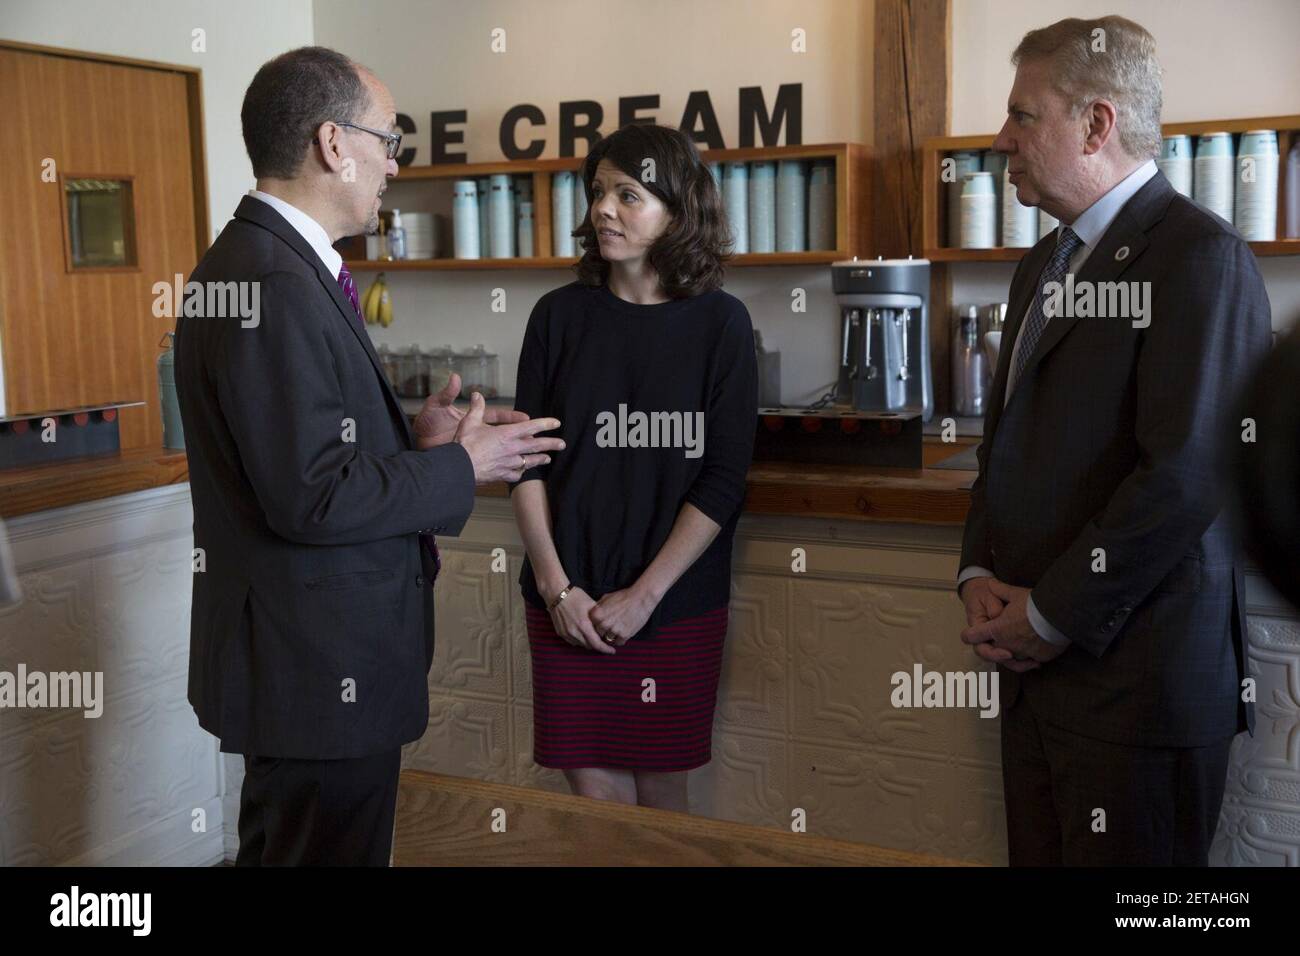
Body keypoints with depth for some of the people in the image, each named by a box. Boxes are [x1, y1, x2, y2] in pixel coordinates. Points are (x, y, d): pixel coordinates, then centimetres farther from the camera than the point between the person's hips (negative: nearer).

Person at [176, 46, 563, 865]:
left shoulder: (271, 261, 9)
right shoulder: (273, 282, -23)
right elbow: (310, 496, -26)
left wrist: (415, 438, 1)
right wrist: (458, 468, -14)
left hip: (302, 656, 10)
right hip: (318, 668, -10)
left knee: (284, 844, 24)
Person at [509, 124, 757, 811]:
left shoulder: (719, 323, -2)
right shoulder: (560, 316, 3)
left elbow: (722, 481, -6)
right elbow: (527, 462, 3)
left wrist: (644, 594, -10)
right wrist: (556, 585, -6)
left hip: (677, 601, -1)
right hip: (567, 600, 1)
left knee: (659, 787, 9)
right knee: (594, 788, 4)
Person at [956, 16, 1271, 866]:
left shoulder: (1201, 257, -12)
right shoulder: (1043, 267, 16)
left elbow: (1187, 472, -20)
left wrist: (1052, 615, -14)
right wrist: (980, 575, 4)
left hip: (1136, 676, -8)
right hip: (1038, 666, 8)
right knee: (1038, 854, 15)